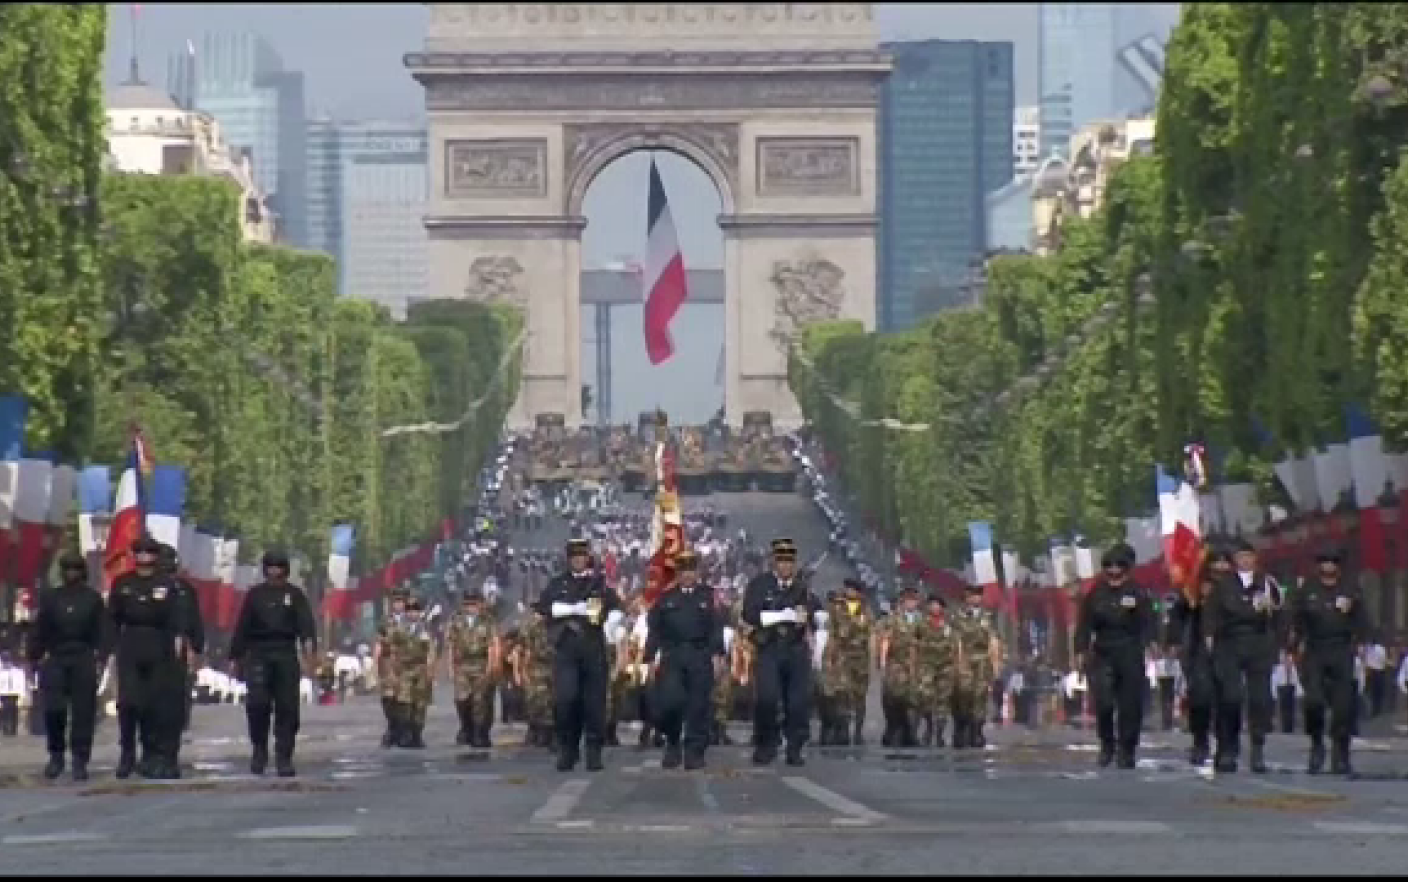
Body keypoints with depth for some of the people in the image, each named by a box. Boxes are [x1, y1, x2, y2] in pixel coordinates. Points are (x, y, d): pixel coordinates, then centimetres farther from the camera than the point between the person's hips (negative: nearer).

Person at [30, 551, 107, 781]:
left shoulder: (93, 599, 6)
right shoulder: (50, 598, 8)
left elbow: (101, 632, 5)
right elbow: (40, 631, 9)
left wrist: (101, 659, -3)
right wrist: (35, 657, 5)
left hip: (84, 661, 0)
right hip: (56, 659, 0)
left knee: (83, 711, -4)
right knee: (53, 710, -10)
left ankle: (80, 762, 0)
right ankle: (56, 755, 9)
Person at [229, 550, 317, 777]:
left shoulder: (295, 594, 9)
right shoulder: (255, 595, 13)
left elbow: (305, 621, -4)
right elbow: (242, 626, 13)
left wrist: (309, 642, -24)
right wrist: (236, 655, 8)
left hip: (286, 655, 0)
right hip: (258, 654, 0)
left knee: (287, 707, -4)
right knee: (257, 702, -13)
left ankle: (284, 758, 1)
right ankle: (259, 750, 5)